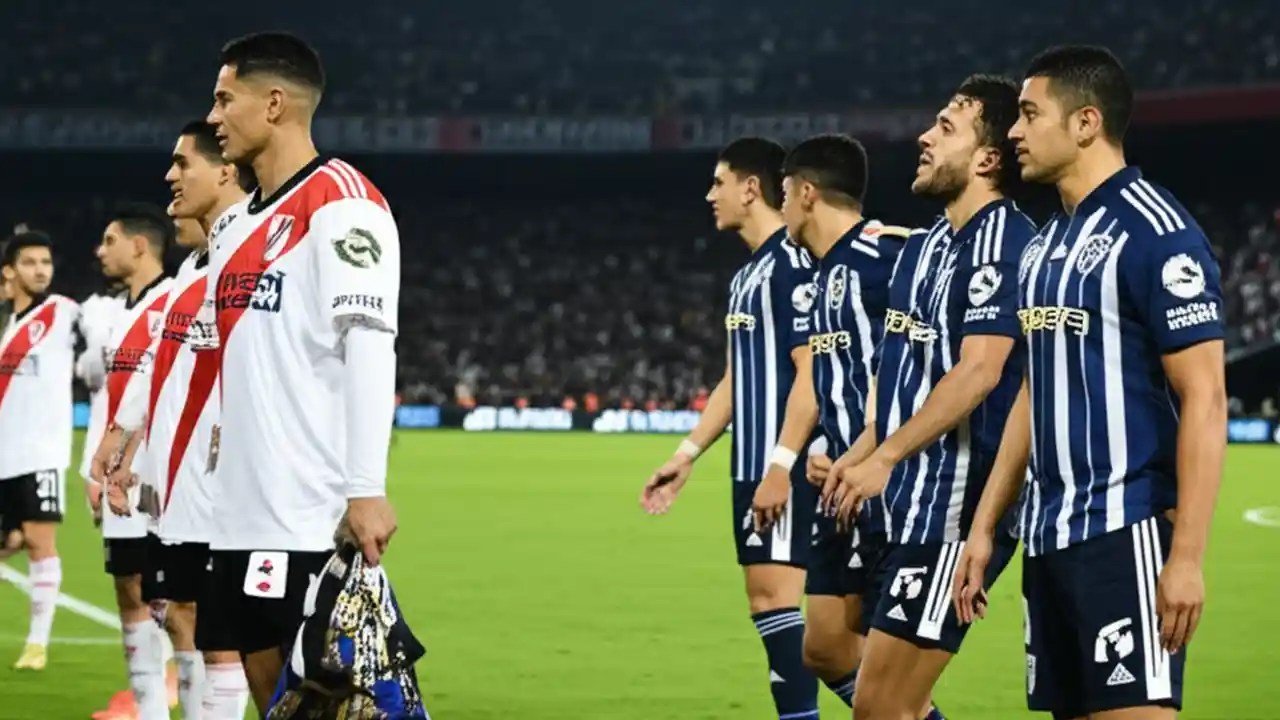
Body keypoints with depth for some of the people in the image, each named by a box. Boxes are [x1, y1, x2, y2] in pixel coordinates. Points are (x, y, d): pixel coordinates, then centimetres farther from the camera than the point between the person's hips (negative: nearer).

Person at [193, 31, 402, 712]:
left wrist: (366, 488, -23)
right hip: (240, 509, 8)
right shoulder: (235, 224, 19)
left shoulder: (339, 201, -8)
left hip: (309, 514, -8)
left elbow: (368, 346, -16)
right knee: (268, 685, 8)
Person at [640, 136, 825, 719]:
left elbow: (812, 372, -18)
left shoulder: (793, 264, -12)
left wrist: (780, 466, -22)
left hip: (783, 468, -10)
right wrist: (687, 453, 21)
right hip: (754, 468, 10)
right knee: (766, 599, 10)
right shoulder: (748, 273, 18)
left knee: (775, 592, -12)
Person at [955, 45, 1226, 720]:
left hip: (1126, 534, -8)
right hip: (1050, 537, 9)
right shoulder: (1046, 243, 16)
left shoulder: (1155, 231, -11)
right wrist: (984, 525, 19)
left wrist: (1187, 556, -19)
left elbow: (1204, 399, -14)